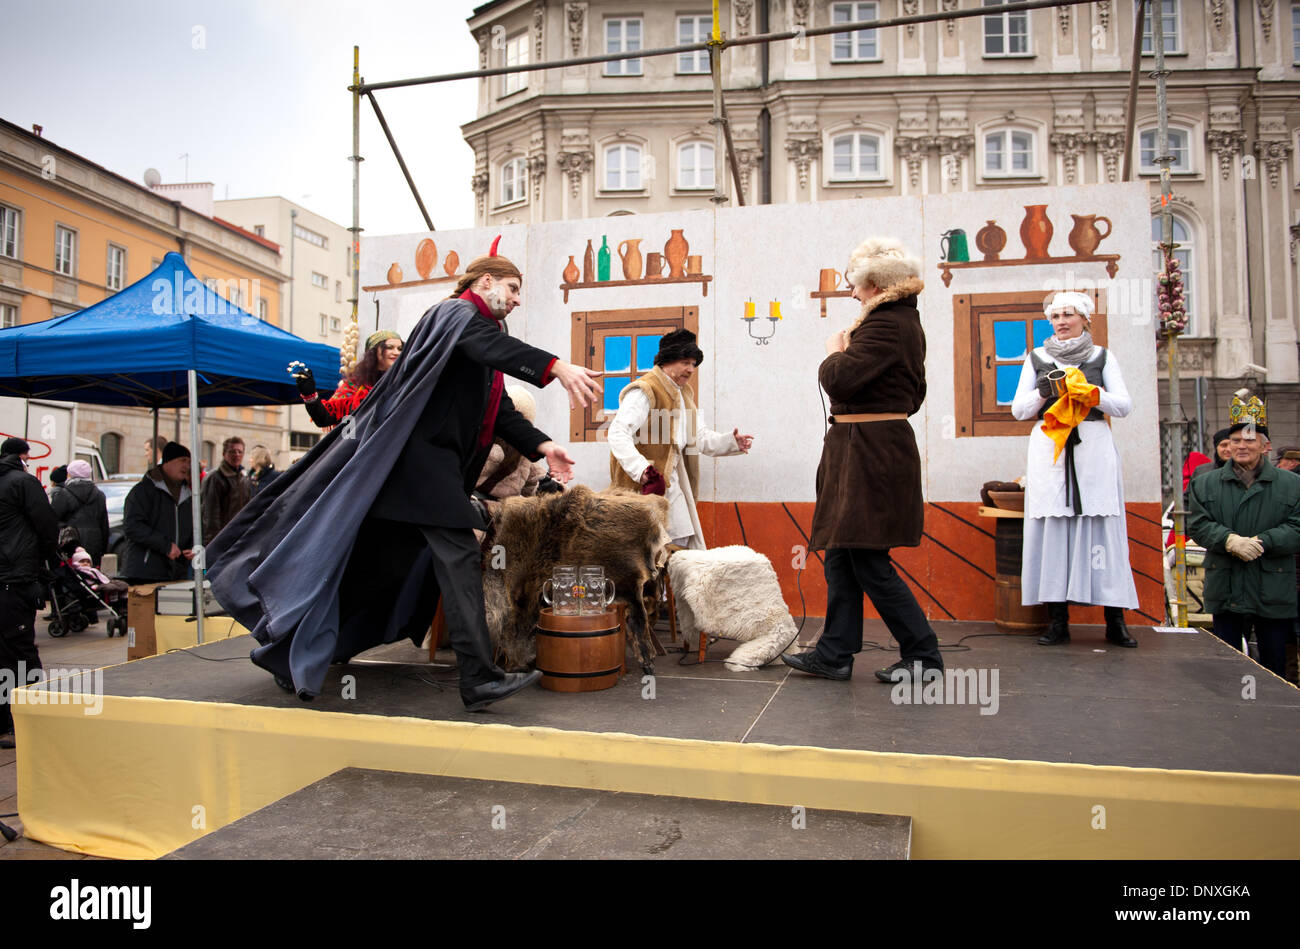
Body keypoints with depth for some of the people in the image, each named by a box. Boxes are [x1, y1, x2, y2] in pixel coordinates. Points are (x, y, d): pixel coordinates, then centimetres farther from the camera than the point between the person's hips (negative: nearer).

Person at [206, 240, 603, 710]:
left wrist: (543, 447, 5)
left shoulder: (480, 330, 24)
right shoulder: (456, 313, -5)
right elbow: (489, 343, -30)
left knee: (384, 562, 13)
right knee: (458, 556, -15)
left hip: (440, 463, 10)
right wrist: (555, 366, -43)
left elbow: (502, 413, 20)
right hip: (423, 454, -10)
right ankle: (479, 678, -16)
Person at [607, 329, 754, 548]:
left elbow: (701, 438, 20)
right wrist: (642, 470, -38)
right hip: (643, 489, -9)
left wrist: (731, 443, 1)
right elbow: (618, 433, -24)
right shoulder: (644, 391, -13)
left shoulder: (683, 394, 17)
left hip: (673, 487, 9)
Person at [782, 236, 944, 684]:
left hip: (869, 453, -11)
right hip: (885, 444, 11)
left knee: (869, 561, -4)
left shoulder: (886, 324, -15)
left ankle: (924, 655, 7)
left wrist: (835, 350, -3)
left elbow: (840, 379, -24)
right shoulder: (906, 320, 17)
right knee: (842, 555, 12)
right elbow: (913, 394, 25)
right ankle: (834, 654, 19)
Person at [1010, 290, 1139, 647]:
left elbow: (1124, 405, 5)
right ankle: (1058, 620, -3)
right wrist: (1042, 393, -9)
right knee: (1052, 526, -6)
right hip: (1048, 447, 0)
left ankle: (1115, 621, -1)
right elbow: (1018, 409, 10)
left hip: (1093, 446, 0)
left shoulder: (1103, 357, 13)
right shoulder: (1037, 357, 14)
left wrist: (1093, 393, -13)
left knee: (1101, 525, -6)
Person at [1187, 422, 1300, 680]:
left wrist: (1261, 542, -18)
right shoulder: (1205, 483, 8)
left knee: (1274, 663, 9)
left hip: (1273, 590, 0)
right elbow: (1198, 525, -2)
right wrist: (1230, 540, -19)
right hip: (1225, 590, 1)